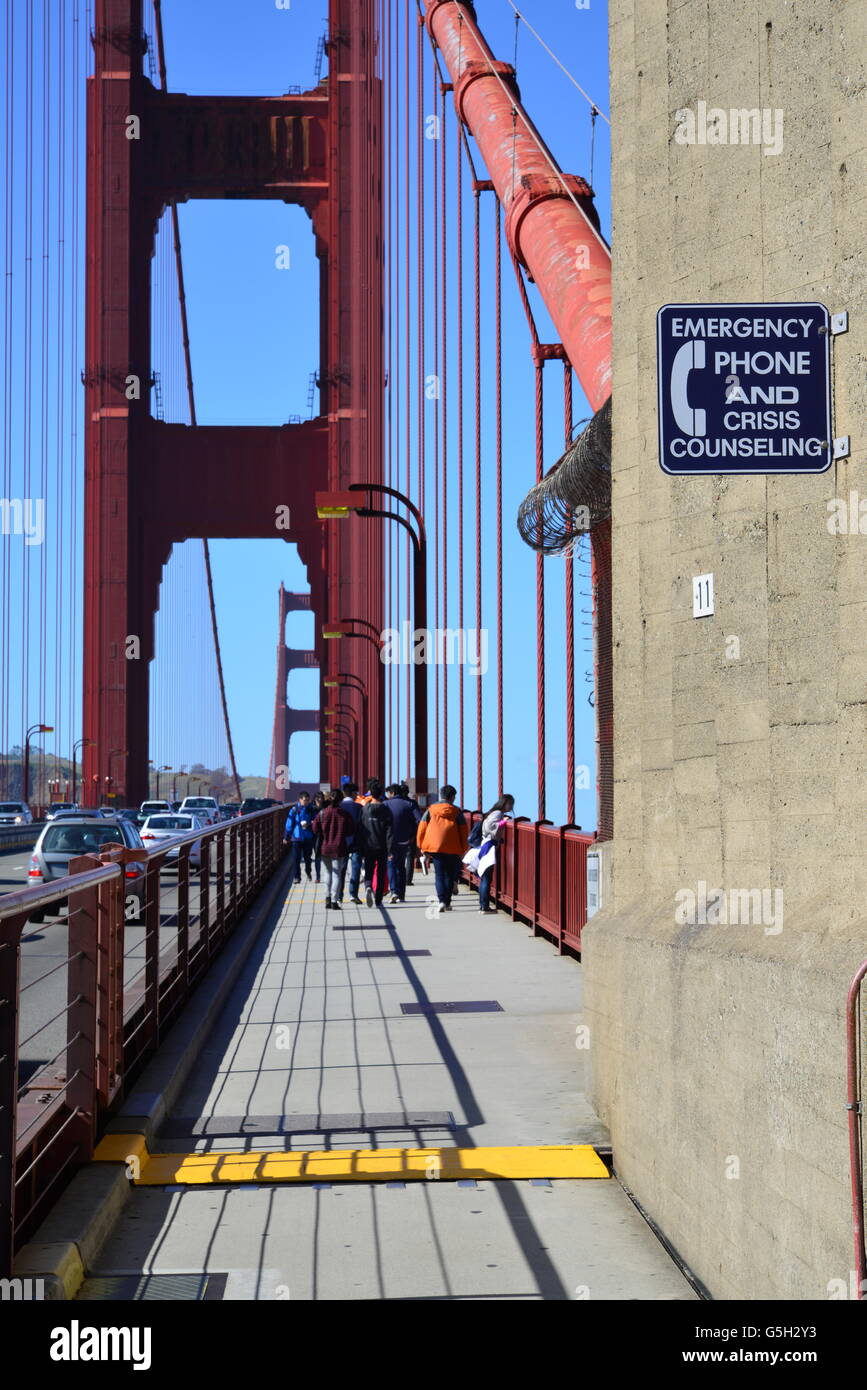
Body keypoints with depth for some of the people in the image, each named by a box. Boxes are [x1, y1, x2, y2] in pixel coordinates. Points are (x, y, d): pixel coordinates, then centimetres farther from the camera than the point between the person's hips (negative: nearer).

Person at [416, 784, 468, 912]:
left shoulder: (430, 810, 8)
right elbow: (463, 832, 6)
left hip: (435, 847, 0)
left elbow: (422, 828, 5)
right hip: (453, 848, 0)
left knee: (439, 874, 2)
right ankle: (447, 903, 12)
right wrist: (463, 850, 13)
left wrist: (421, 846, 11)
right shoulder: (457, 812, 7)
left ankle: (441, 900, -16)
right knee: (449, 875, 11)